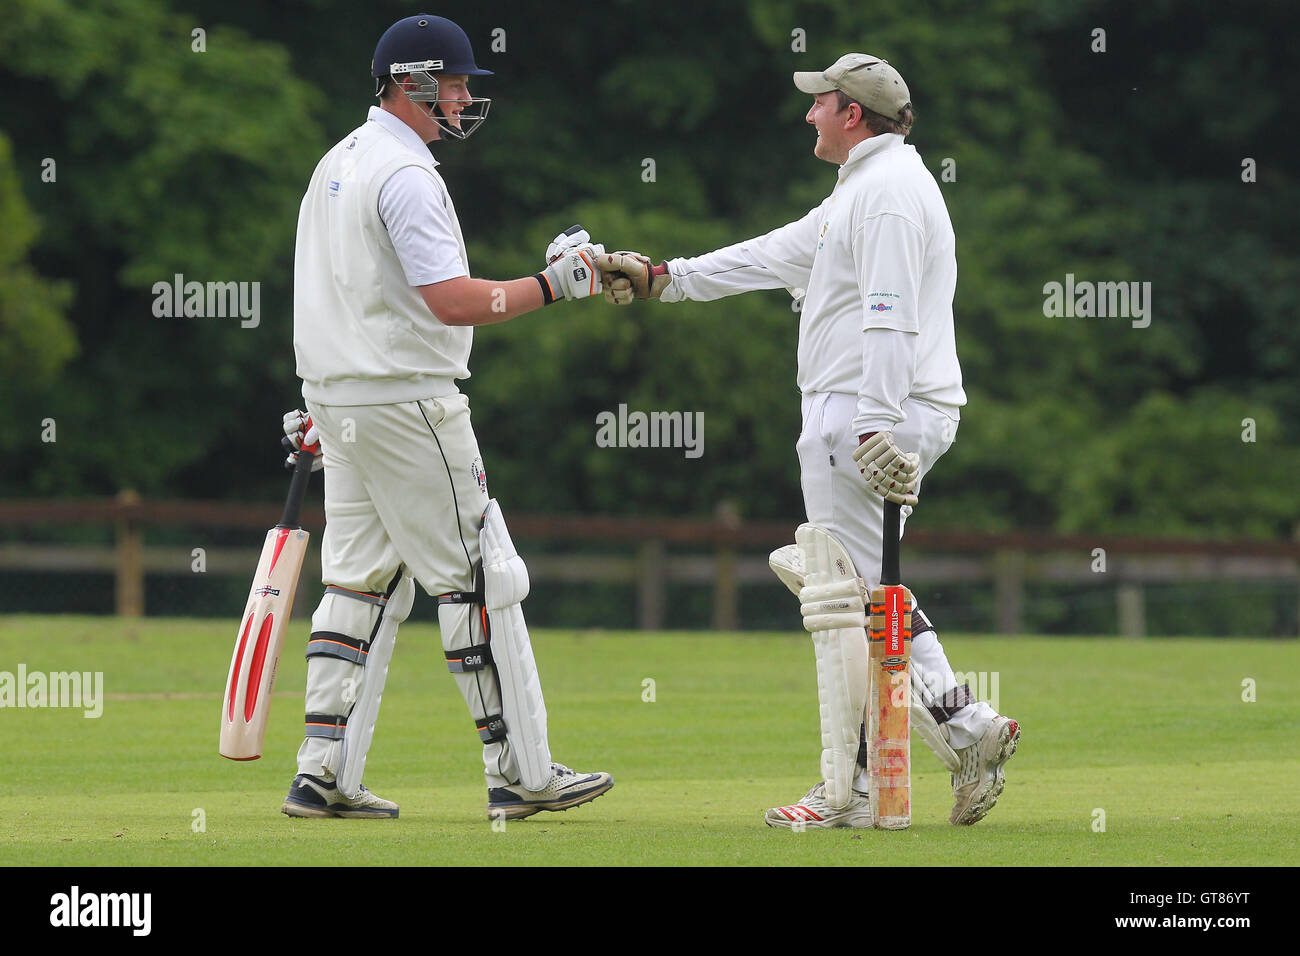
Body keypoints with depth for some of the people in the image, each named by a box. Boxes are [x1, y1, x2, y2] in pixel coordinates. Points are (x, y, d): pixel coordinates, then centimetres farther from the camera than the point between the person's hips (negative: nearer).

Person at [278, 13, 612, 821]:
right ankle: (520, 773, -3)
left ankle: (325, 774, 4)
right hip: (407, 402, -10)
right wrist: (553, 286, -16)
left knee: (362, 581, 9)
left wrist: (322, 408, 25)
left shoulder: (336, 165, 16)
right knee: (478, 574, -4)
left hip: (339, 399, 10)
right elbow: (454, 302, -23)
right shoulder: (406, 174, -15)